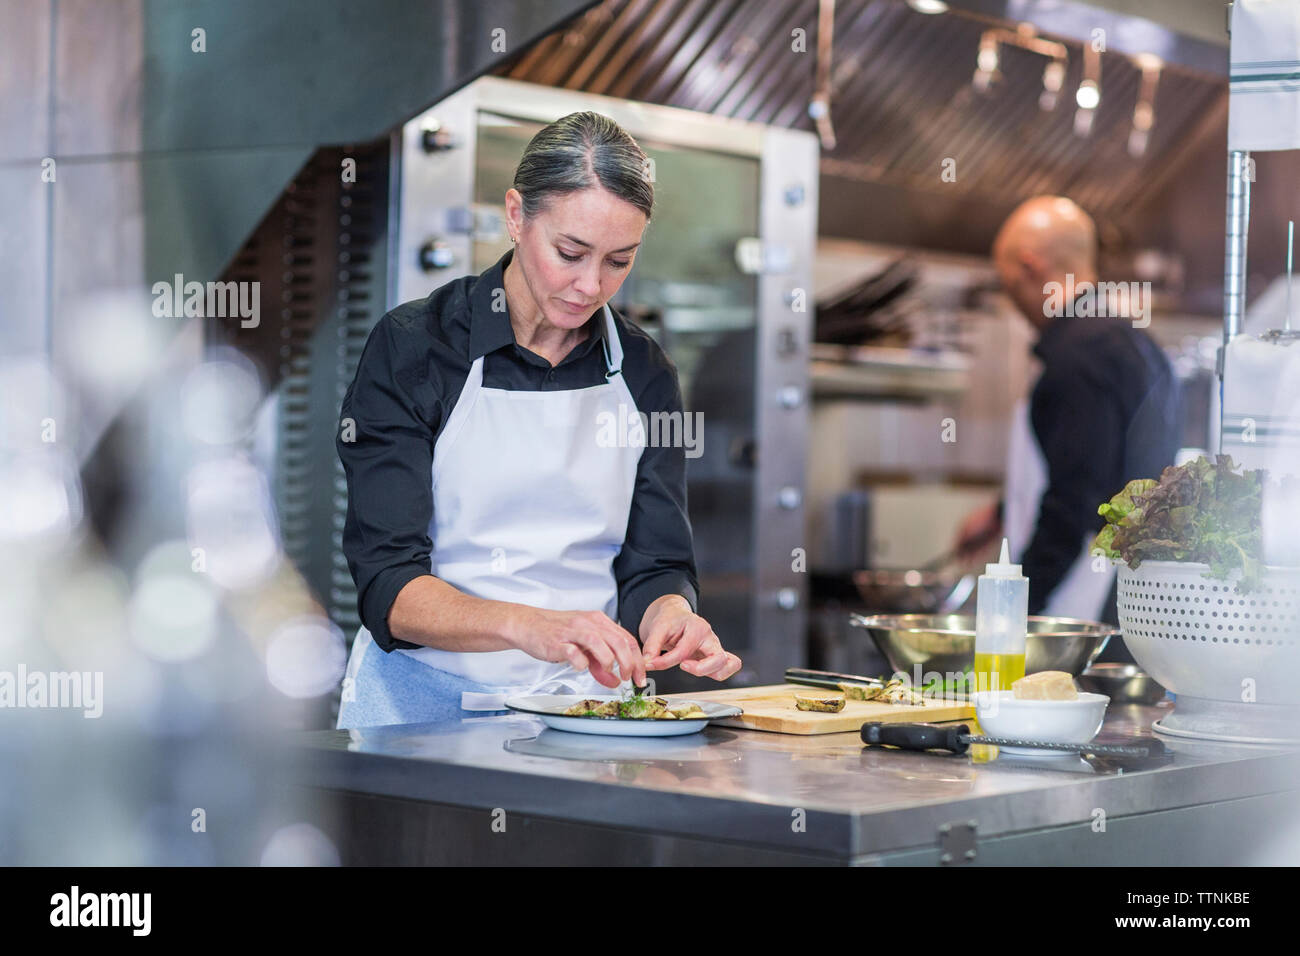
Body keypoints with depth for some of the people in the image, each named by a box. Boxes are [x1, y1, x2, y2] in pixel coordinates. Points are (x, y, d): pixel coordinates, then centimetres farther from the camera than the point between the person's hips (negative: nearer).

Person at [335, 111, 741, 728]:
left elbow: (655, 566, 6)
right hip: (424, 702, -4)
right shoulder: (411, 348, -6)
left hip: (585, 702, 4)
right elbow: (389, 585, -14)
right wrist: (532, 628, -32)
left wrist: (670, 616, -19)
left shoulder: (642, 374, 6)